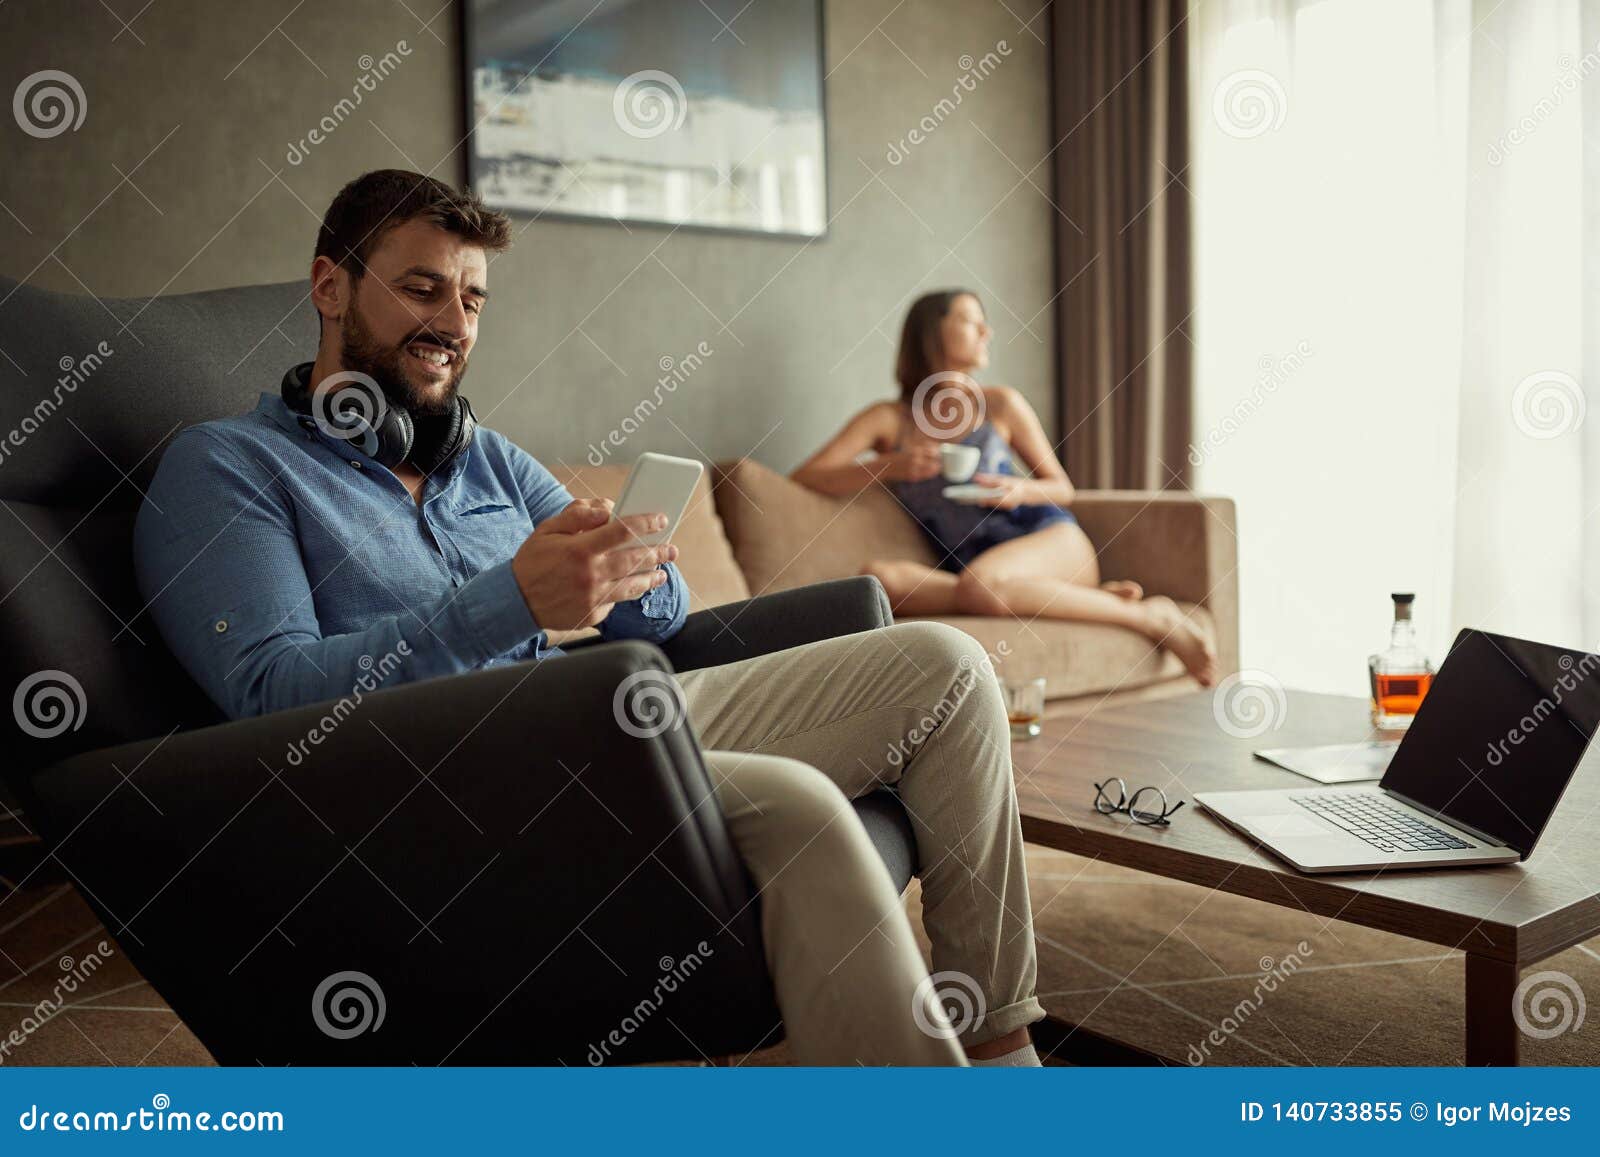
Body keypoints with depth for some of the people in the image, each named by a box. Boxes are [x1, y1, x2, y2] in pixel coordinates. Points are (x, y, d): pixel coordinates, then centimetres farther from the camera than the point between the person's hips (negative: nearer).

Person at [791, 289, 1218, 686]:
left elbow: (1062, 488, 16)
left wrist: (1020, 491, -8)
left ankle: (1148, 616, -21)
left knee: (980, 582, -37)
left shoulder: (1002, 404, 9)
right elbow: (804, 477, 0)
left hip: (1051, 538, -2)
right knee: (878, 577, -29)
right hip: (969, 566, 2)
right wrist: (892, 466, -13)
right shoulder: (888, 419, 9)